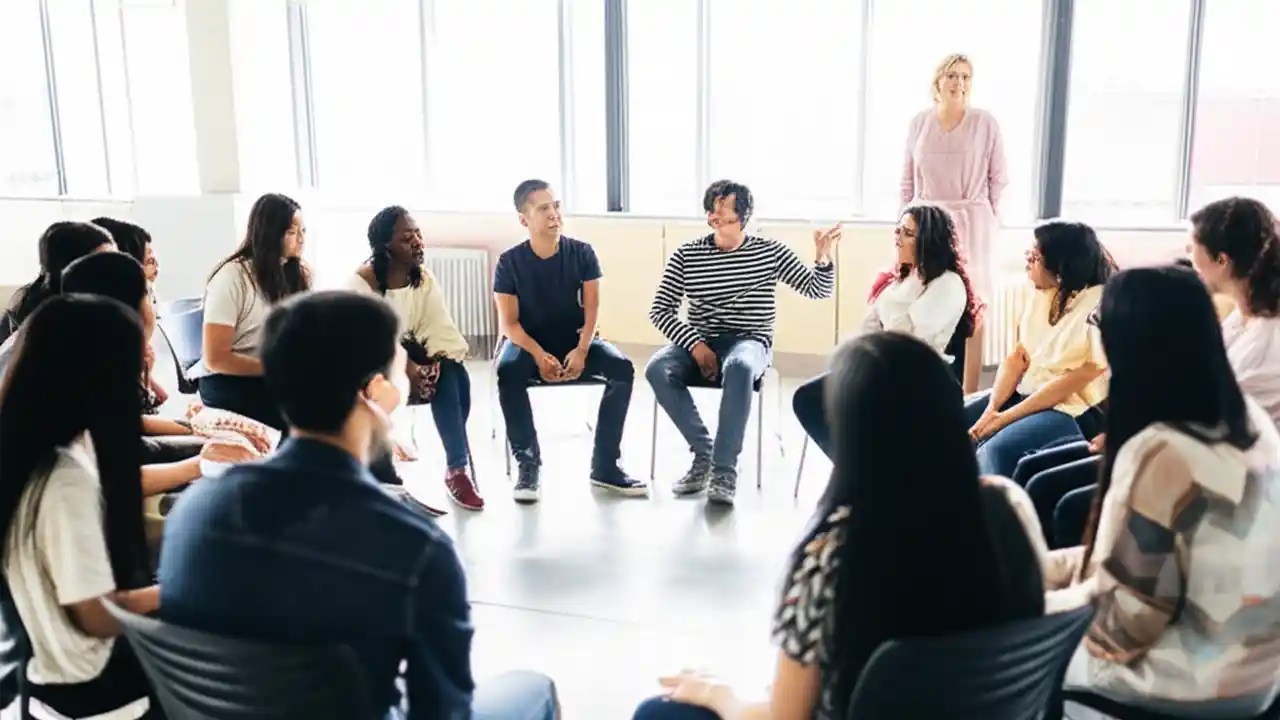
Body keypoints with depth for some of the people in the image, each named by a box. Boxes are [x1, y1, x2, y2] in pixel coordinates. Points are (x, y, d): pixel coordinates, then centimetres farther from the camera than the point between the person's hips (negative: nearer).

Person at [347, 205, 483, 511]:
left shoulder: (425, 277, 0)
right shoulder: (362, 282, -14)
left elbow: (438, 326, -7)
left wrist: (442, 357, -28)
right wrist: (403, 365, -33)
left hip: (411, 356, 4)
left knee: (452, 373, -24)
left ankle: (457, 468, -20)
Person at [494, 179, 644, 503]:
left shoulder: (582, 253, -5)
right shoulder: (510, 262, -9)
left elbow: (591, 310, -6)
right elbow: (509, 323, -10)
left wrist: (582, 350, -23)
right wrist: (539, 355, -27)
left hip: (575, 341, 2)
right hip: (528, 343, -1)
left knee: (622, 368, -26)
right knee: (508, 373, -36)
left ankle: (604, 465, -16)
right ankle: (528, 464, -20)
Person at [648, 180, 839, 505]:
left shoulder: (770, 251, 3)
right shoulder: (686, 255, 2)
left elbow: (817, 290, 3)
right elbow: (660, 310, -1)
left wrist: (823, 258, -18)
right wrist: (696, 345, -14)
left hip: (749, 343, -2)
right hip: (699, 343, 2)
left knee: (739, 367, -39)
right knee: (657, 369, -29)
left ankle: (725, 469, -29)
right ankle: (703, 453, -12)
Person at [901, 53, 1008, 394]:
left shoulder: (984, 123, -2)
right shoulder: (919, 123, 5)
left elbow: (998, 178, 3)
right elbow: (908, 180, 10)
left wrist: (985, 218, 2)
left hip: (972, 226, -2)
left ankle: (969, 396, 3)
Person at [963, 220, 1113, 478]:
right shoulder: (1041, 294, 4)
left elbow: (1072, 384, -19)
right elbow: (1017, 357, 3)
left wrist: (1005, 418, -18)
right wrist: (992, 408, -12)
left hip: (1073, 411, -8)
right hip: (1027, 393, 8)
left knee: (996, 450, -31)